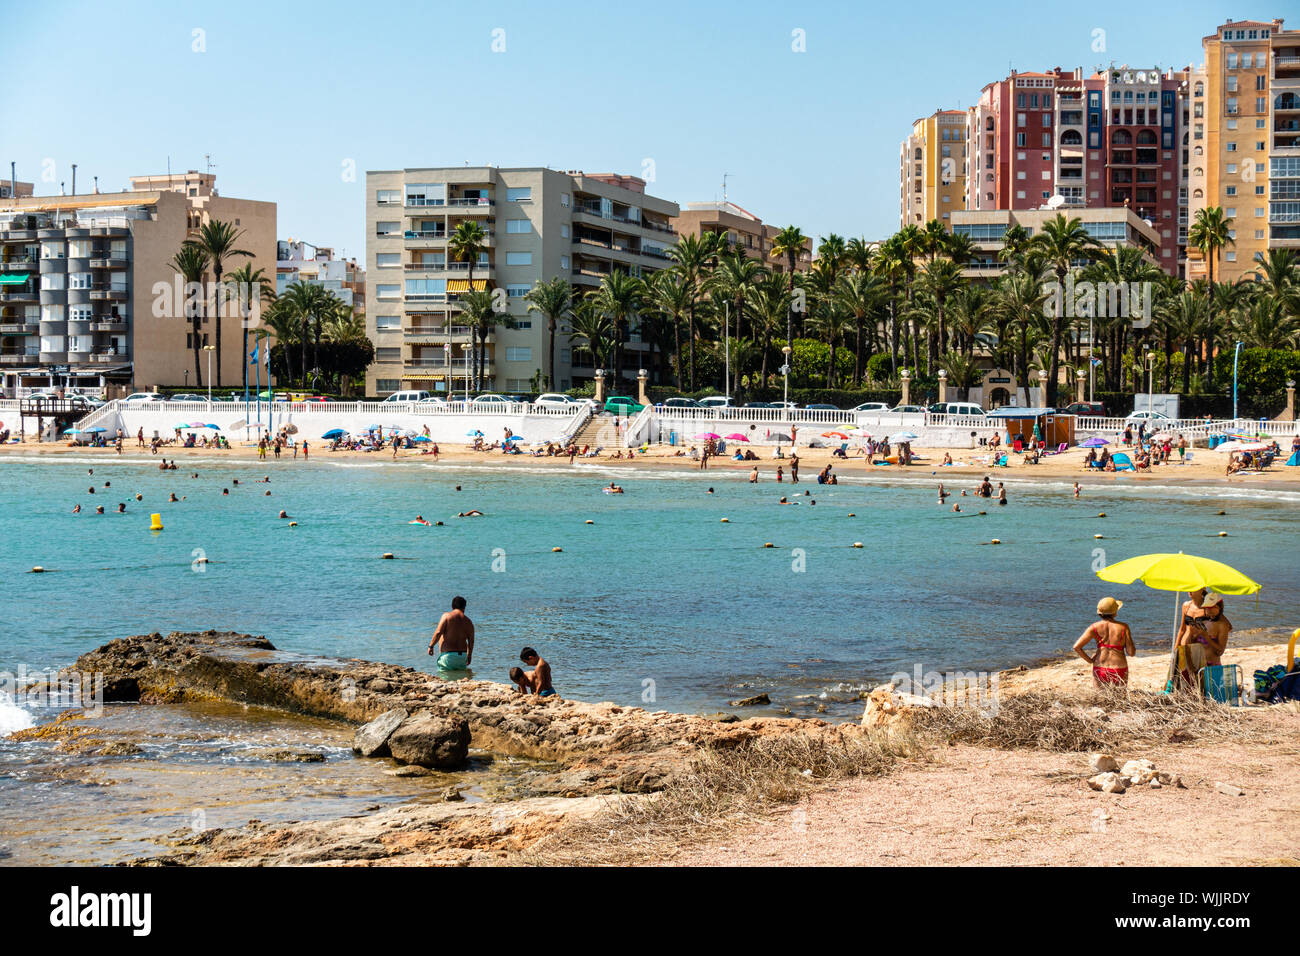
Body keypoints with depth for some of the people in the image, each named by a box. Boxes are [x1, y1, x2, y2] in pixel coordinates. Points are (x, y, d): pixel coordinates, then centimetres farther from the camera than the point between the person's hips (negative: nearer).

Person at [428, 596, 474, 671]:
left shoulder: (447, 616, -4)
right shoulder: (468, 622, 7)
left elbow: (438, 633, -12)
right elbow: (471, 641, 8)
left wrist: (431, 646, -1)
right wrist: (469, 655, 22)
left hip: (448, 654, -4)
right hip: (462, 656, 4)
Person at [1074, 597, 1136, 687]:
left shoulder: (1094, 627, -3)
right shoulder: (1123, 627, -7)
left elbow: (1076, 647, -9)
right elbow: (1131, 653, -4)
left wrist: (1089, 660, 5)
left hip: (1100, 669, 1)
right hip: (1119, 671, -1)